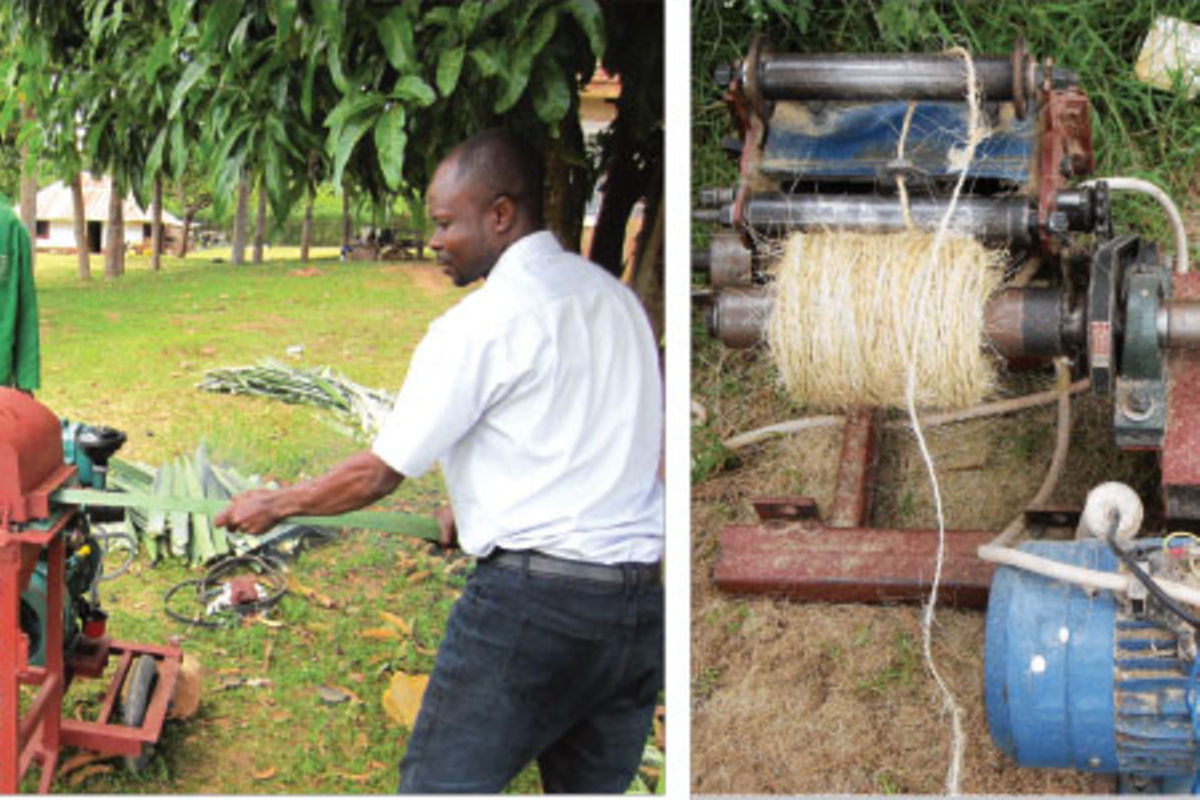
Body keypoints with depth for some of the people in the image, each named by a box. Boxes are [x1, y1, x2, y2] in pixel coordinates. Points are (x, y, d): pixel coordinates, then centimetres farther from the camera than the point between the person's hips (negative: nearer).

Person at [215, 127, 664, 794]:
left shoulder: (479, 324, -8)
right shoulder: (614, 296, 13)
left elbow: (378, 472, -4)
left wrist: (272, 506, 11)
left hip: (530, 596, -7)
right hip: (641, 601, 7)